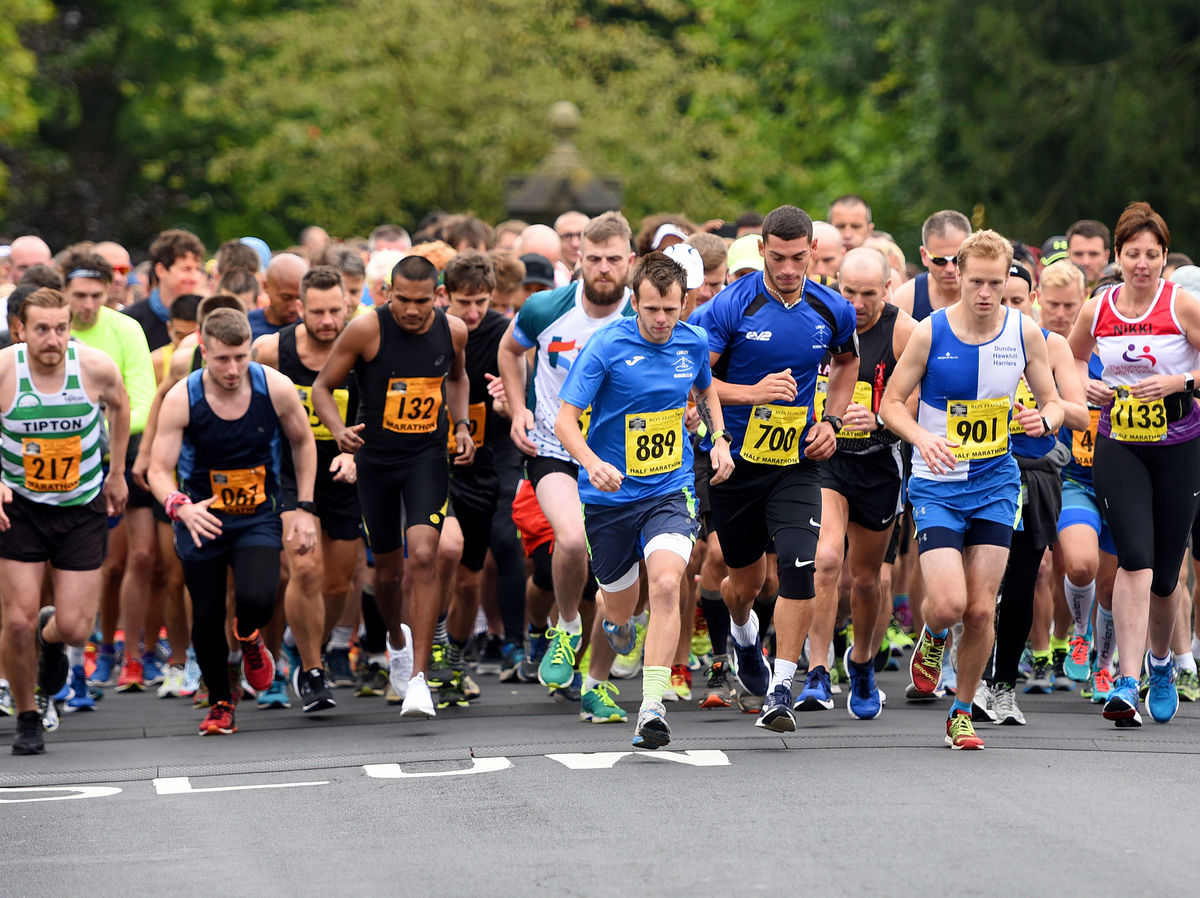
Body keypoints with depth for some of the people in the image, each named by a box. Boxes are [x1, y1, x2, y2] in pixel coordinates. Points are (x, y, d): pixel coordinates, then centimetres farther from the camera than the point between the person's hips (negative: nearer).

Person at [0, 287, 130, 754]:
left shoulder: (96, 367, -14)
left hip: (83, 507, 1)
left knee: (76, 628, -3)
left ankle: (50, 636, 37)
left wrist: (116, 474, 15)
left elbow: (119, 406, 8)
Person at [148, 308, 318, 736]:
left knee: (257, 599, -23)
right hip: (200, 519, 0)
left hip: (258, 517, 0)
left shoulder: (276, 389, -13)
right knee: (207, 616, 2)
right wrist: (180, 506, -38)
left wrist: (305, 509, 1)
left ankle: (249, 637, 15)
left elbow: (303, 442, 5)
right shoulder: (181, 400, -17)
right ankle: (220, 703, 27)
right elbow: (159, 470, -16)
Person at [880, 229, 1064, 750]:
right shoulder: (930, 333, -11)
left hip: (995, 482, 2)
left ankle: (962, 713, 18)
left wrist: (1044, 420, -18)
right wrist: (922, 438, -24)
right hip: (937, 486, -2)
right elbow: (891, 404, -4)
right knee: (948, 605, -16)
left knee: (981, 610, -1)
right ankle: (931, 642, 22)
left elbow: (1053, 403, 7)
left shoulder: (1024, 333, -3)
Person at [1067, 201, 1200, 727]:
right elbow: (1071, 359, 22)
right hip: (1117, 445, 1)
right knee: (1135, 558, -17)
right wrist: (1085, 386, 2)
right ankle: (1128, 683, -20)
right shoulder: (1097, 309, 3)